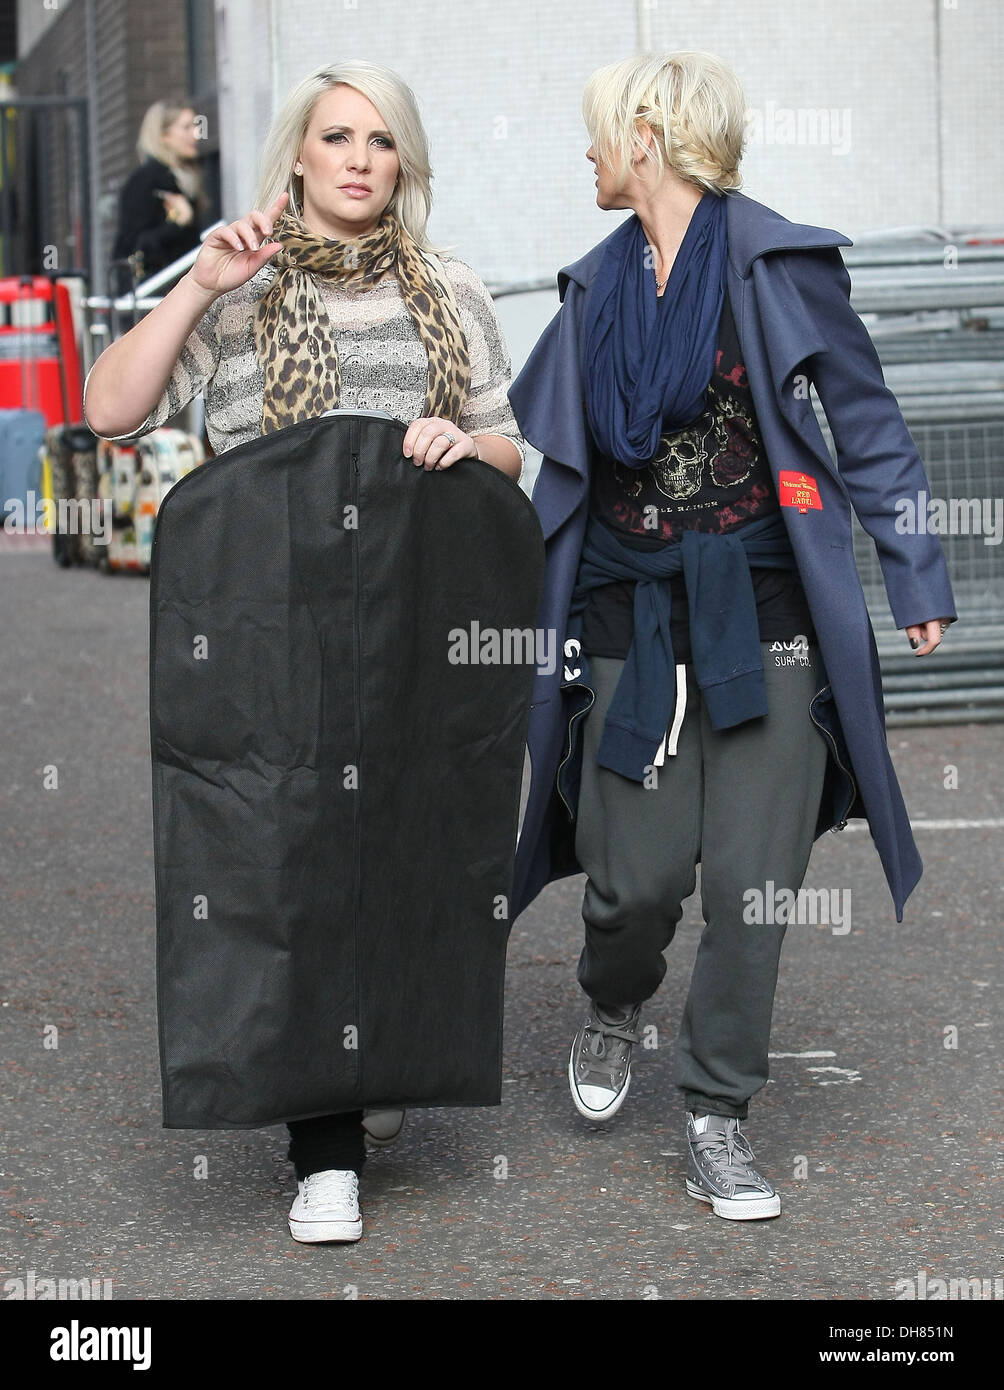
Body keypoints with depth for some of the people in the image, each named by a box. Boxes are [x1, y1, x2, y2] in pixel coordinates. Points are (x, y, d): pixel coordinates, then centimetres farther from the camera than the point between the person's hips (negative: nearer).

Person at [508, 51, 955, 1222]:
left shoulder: (779, 261, -2)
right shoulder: (598, 285, 11)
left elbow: (865, 423, 0)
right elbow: (530, 430, 23)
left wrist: (914, 576, -2)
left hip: (763, 611, -3)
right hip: (633, 618, 3)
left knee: (752, 881, -3)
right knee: (637, 875, 1)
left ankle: (716, 1122, 10)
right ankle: (614, 1008, 34)